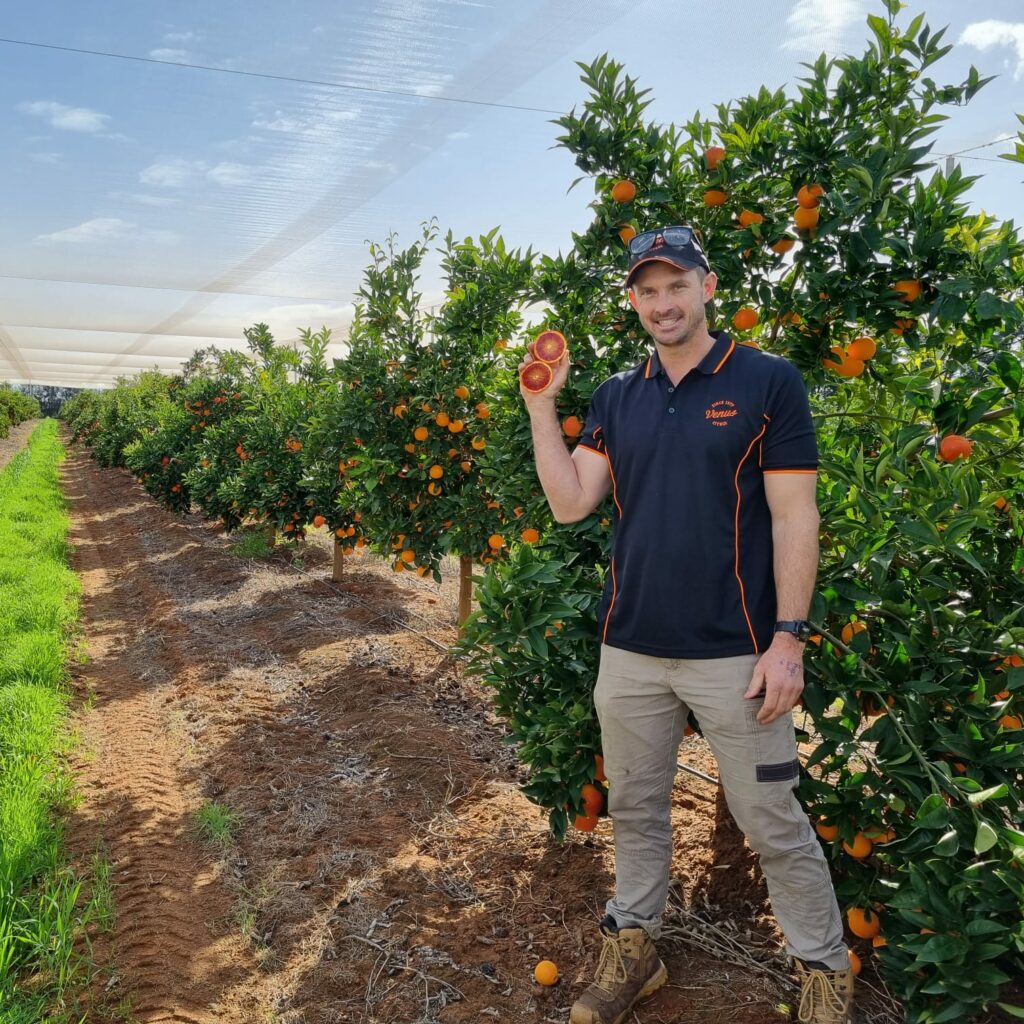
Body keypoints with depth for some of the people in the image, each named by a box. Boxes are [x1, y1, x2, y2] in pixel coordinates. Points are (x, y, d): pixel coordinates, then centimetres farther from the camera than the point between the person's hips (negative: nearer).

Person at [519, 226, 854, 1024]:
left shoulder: (769, 381, -6)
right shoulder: (616, 398, 7)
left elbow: (794, 517, -9)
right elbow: (570, 504, 1)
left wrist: (788, 639, -13)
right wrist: (541, 405, -6)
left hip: (735, 653, -4)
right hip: (630, 649, 4)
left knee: (773, 825, 8)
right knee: (635, 811, 17)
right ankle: (633, 948, 36)